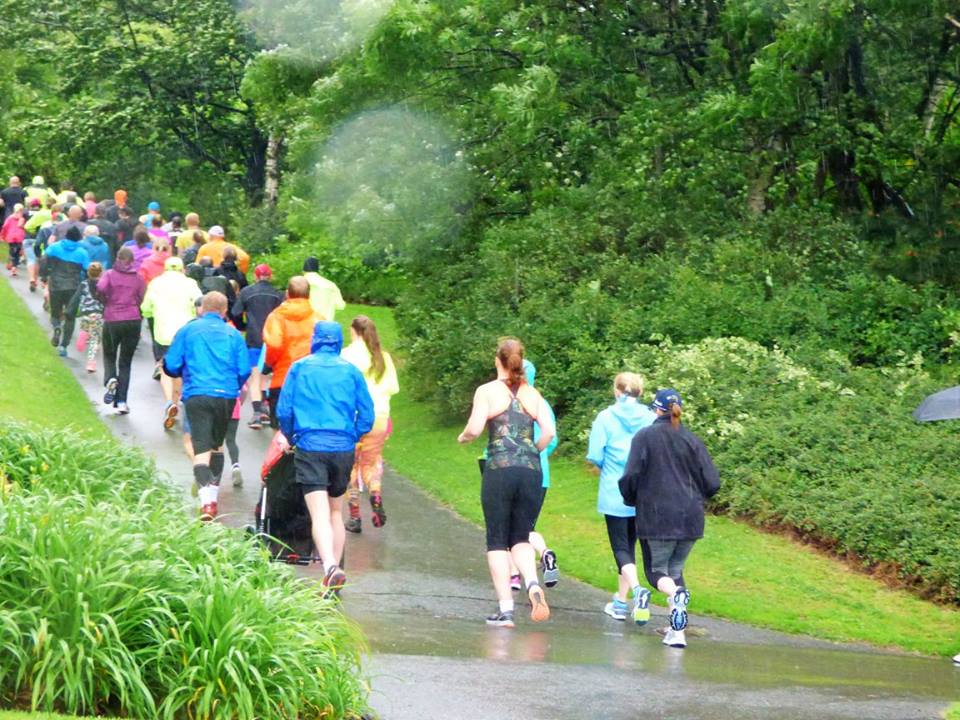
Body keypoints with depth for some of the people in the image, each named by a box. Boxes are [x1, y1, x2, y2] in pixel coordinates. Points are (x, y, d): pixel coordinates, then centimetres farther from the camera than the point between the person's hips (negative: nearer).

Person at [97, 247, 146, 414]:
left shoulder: (110, 274, 1)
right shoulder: (138, 278, 6)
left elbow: (101, 288, -18)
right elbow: (142, 300, 3)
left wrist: (106, 301, 0)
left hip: (112, 320, -1)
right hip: (133, 321, 1)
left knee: (109, 356, 19)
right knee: (125, 362, 7)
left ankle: (111, 379, -13)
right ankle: (121, 401, -1)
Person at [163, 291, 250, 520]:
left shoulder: (188, 330, 6)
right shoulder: (233, 335, 9)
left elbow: (171, 366, 3)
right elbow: (244, 371, 5)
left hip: (196, 396, -2)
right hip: (226, 396, 2)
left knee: (201, 448, -9)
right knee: (217, 445, 22)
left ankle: (207, 502, -27)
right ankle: (213, 496, 25)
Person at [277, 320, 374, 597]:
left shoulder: (300, 368, 4)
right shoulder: (351, 371, 7)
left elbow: (283, 411, 2)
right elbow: (367, 415, 6)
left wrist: (290, 438, 19)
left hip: (309, 448, -2)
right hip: (343, 450, 2)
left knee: (320, 514, -11)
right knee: (336, 512, 17)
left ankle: (331, 566, -32)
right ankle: (334, 568, 17)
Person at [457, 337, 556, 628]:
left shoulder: (487, 391, 0)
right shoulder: (532, 394, 10)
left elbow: (474, 429, -10)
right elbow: (549, 431, 1)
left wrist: (463, 437, 11)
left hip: (499, 470, -3)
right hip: (531, 472, 3)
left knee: (497, 541, 6)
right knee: (520, 538, 14)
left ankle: (505, 608, 0)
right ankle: (533, 585, -14)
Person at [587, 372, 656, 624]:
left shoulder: (606, 417, -7)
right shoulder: (651, 418, -1)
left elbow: (595, 456, -7)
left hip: (614, 494, -3)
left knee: (621, 547, 0)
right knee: (630, 545, 17)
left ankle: (637, 589, -26)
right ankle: (621, 601, 24)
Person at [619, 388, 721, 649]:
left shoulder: (645, 437, -3)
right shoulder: (692, 441, 5)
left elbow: (630, 477, -9)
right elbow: (712, 483, 3)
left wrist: (631, 500, 12)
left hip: (656, 517, -3)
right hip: (690, 519, 3)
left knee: (656, 571, 7)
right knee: (676, 569, 16)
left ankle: (675, 594, -29)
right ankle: (676, 631, 7)